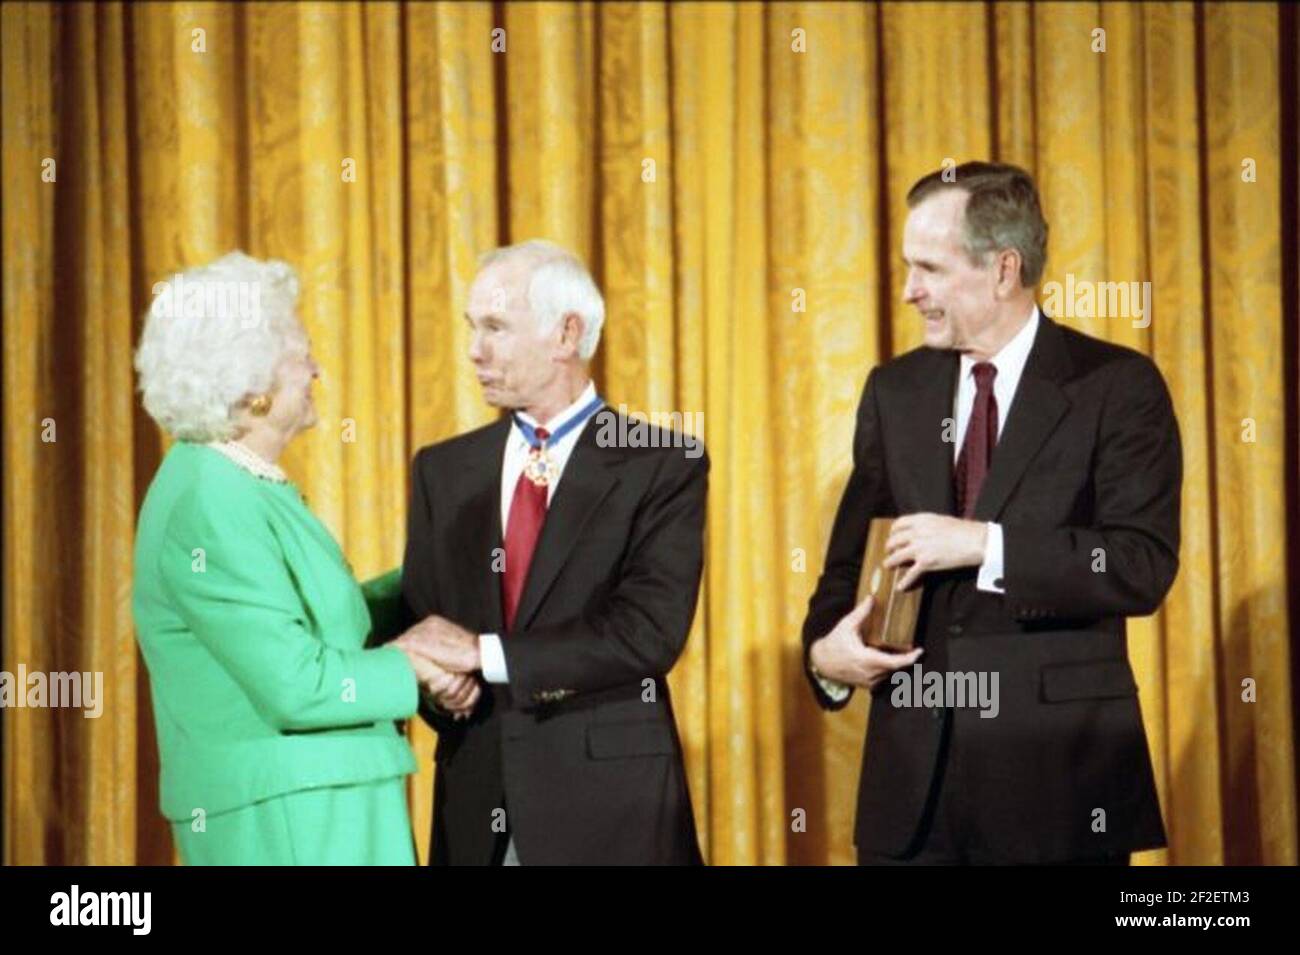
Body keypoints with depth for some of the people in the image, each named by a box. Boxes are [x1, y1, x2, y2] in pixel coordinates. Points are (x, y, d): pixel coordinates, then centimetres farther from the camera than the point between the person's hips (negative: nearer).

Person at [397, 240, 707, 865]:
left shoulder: (664, 466, -3)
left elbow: (651, 630, -14)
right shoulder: (442, 470, 12)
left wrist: (485, 653, -15)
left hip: (610, 812, -3)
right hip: (477, 812, 4)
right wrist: (439, 681, -13)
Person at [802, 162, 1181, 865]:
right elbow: (851, 556, 16)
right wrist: (825, 648, -5)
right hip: (912, 765, 4)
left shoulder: (1118, 386, -4)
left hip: (1058, 761, -4)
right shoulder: (893, 391, 12)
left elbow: (1145, 568, -13)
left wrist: (986, 543, -19)